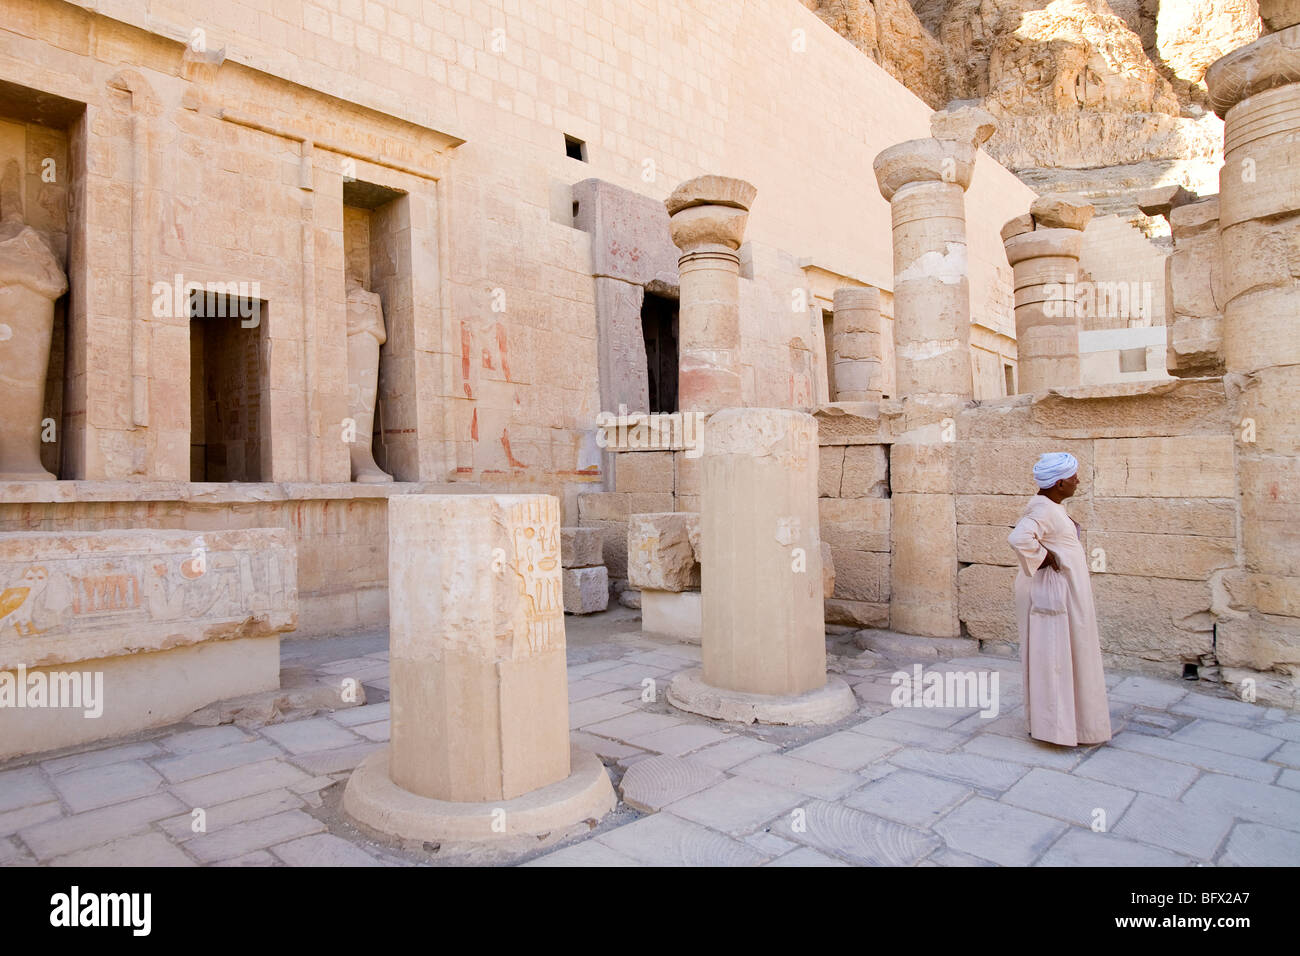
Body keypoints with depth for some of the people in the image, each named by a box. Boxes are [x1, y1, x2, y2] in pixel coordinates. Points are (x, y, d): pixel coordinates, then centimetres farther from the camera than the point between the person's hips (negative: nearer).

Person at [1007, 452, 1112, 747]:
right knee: (1052, 659, -2)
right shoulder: (1043, 509, -22)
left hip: (1064, 592, 11)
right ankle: (1053, 725, 7)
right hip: (1052, 592, -11)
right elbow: (1018, 538, -38)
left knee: (1065, 656, 17)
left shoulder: (1051, 507, 11)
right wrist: (1044, 560, -25)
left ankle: (1061, 720, 29)